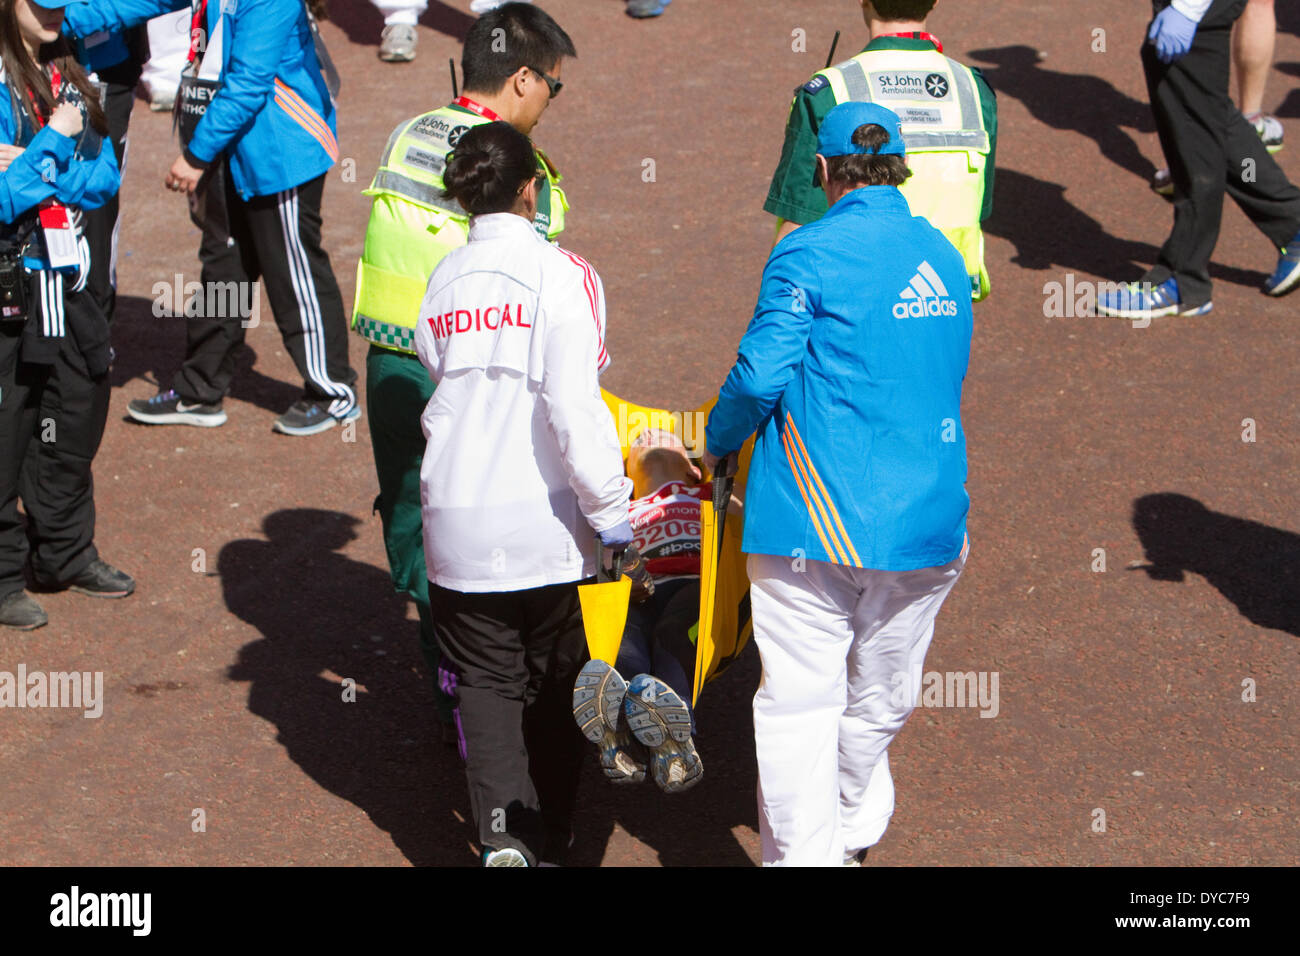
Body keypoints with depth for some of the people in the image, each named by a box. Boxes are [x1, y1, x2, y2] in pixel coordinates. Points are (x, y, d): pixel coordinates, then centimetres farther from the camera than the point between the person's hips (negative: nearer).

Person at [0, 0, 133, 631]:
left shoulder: (67, 77, 8)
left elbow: (105, 177, 2)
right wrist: (53, 144, -17)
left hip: (64, 277, 8)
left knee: (79, 412, 17)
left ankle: (65, 555, 33)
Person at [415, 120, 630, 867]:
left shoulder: (441, 282, 4)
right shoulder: (562, 275, -11)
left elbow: (442, 388, 11)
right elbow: (575, 411, -18)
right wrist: (610, 509, -12)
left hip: (457, 522, 3)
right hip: (546, 525, -3)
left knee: (485, 686, 9)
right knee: (555, 687, 15)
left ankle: (501, 835, -7)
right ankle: (549, 841, 20)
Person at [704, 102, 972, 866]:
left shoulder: (811, 252, -8)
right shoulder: (945, 257, 11)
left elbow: (761, 373, -14)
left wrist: (718, 444, 5)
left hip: (818, 521, -5)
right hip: (927, 519, 6)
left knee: (800, 704, 0)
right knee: (881, 701, 17)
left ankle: (803, 852, -1)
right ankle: (852, 833, 36)